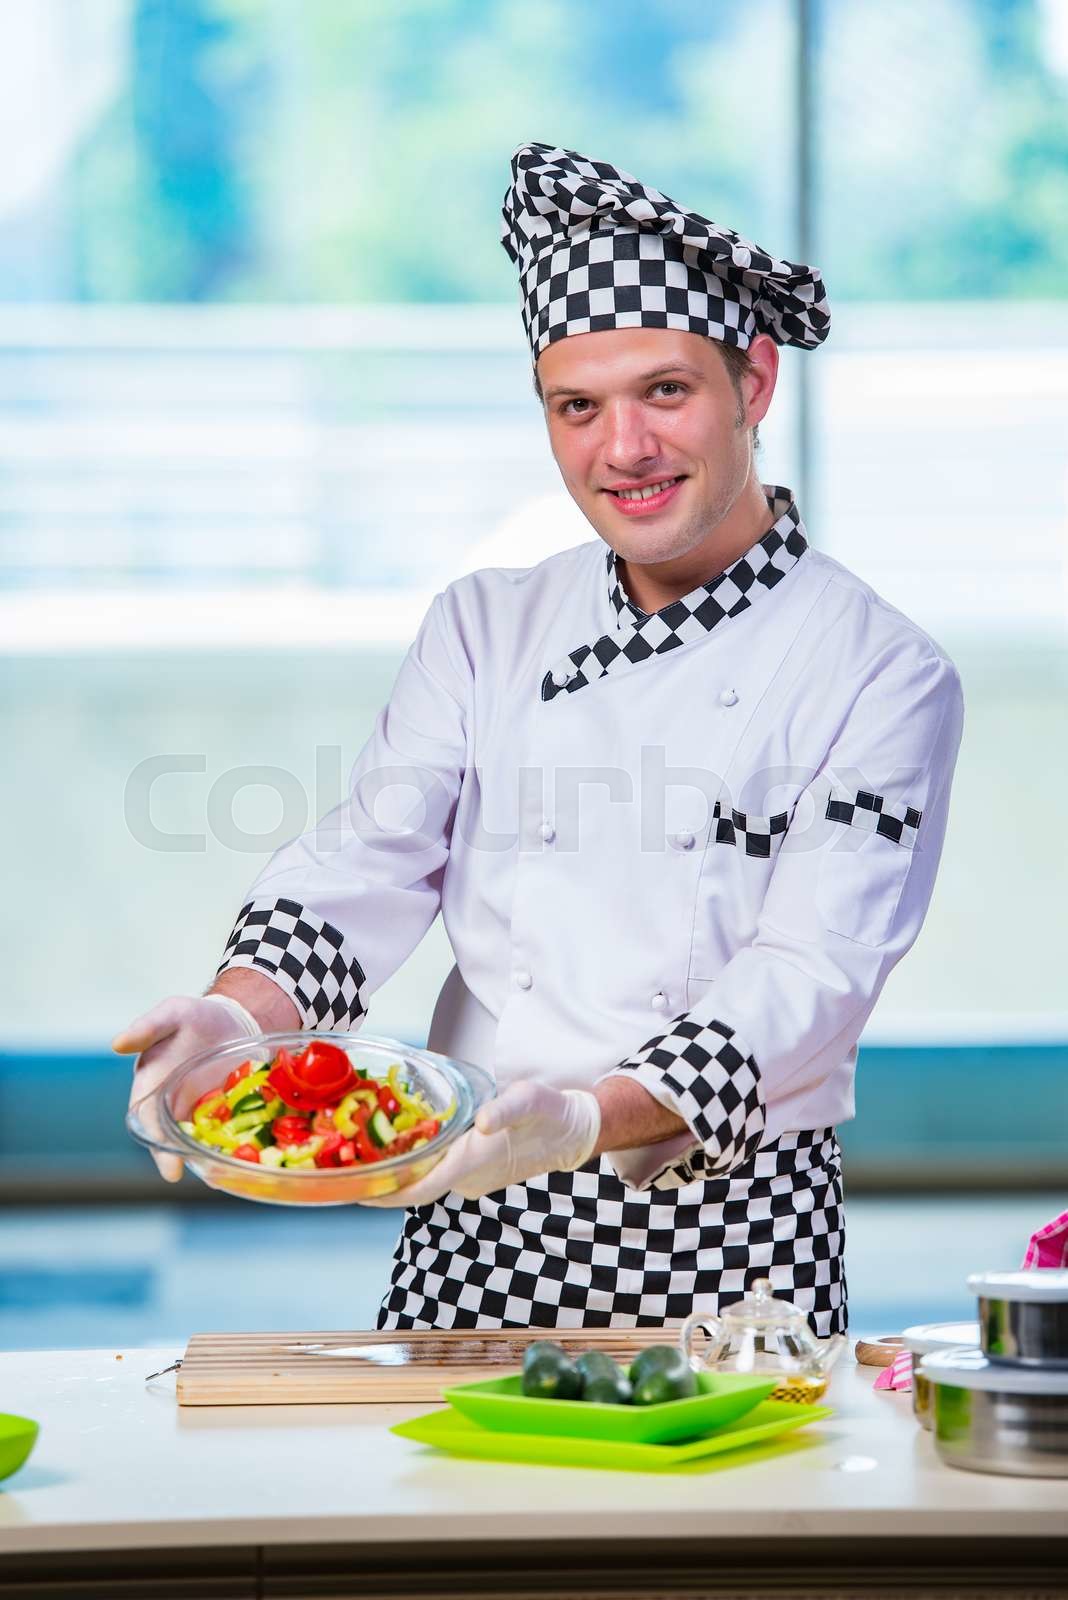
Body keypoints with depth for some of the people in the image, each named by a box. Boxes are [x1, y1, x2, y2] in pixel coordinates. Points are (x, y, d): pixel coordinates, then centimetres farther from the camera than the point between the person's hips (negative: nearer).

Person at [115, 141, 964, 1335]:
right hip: (475, 1233, 2)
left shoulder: (884, 676, -3)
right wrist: (240, 1012, -20)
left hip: (732, 1236, -2)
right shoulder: (486, 628, 11)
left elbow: (812, 977, -13)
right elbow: (370, 866, 1)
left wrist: (589, 1117, -30)